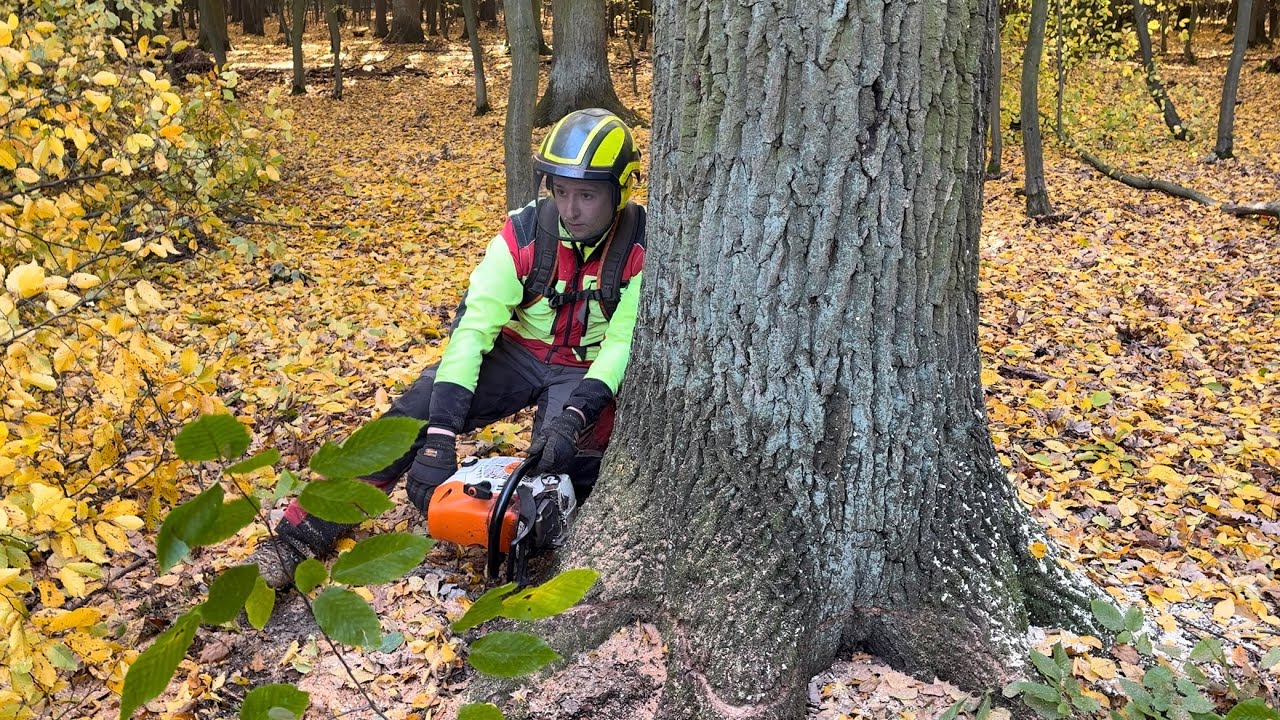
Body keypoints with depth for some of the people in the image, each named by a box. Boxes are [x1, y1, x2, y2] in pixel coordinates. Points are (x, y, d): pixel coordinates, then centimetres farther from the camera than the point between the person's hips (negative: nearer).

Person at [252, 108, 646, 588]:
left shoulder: (644, 246, -19)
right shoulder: (524, 232, -17)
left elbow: (626, 343, -21)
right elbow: (474, 325, -24)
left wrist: (574, 419, -38)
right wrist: (439, 436, -35)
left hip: (590, 373, -1)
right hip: (520, 353, 1)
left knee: (563, 455, -34)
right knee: (418, 410, -20)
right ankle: (302, 536, -20)